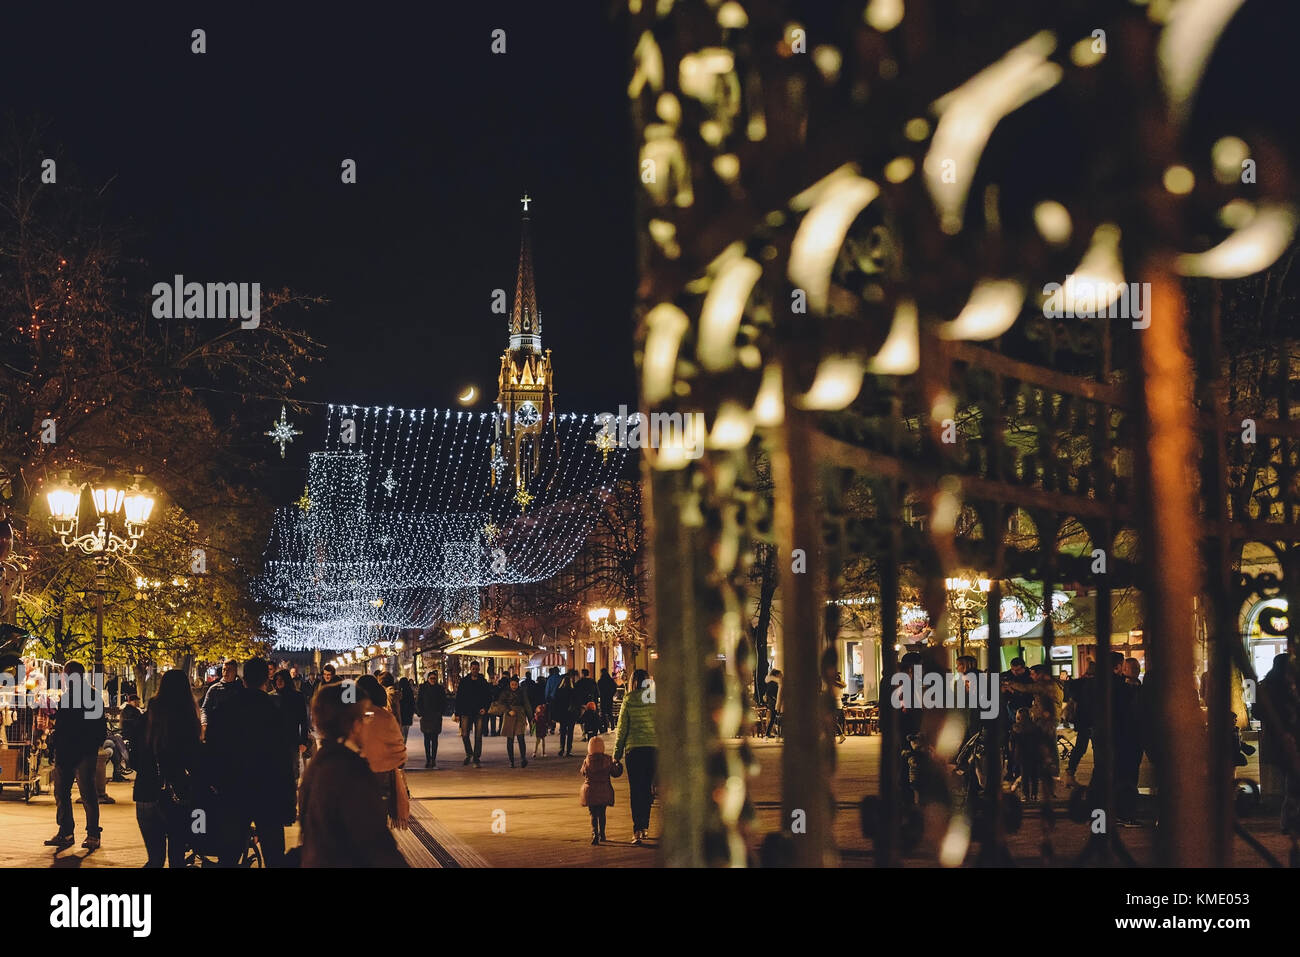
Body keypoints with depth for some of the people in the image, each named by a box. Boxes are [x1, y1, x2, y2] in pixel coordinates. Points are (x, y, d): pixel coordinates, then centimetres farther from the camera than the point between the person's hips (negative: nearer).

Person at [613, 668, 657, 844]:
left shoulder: (629, 699, -3)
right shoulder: (656, 698, 1)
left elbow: (622, 728, -1)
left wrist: (617, 754, 6)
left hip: (634, 749, -2)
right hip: (654, 747, 2)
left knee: (636, 790, 1)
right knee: (647, 789, 16)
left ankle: (637, 830, -9)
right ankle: (645, 827, 21)